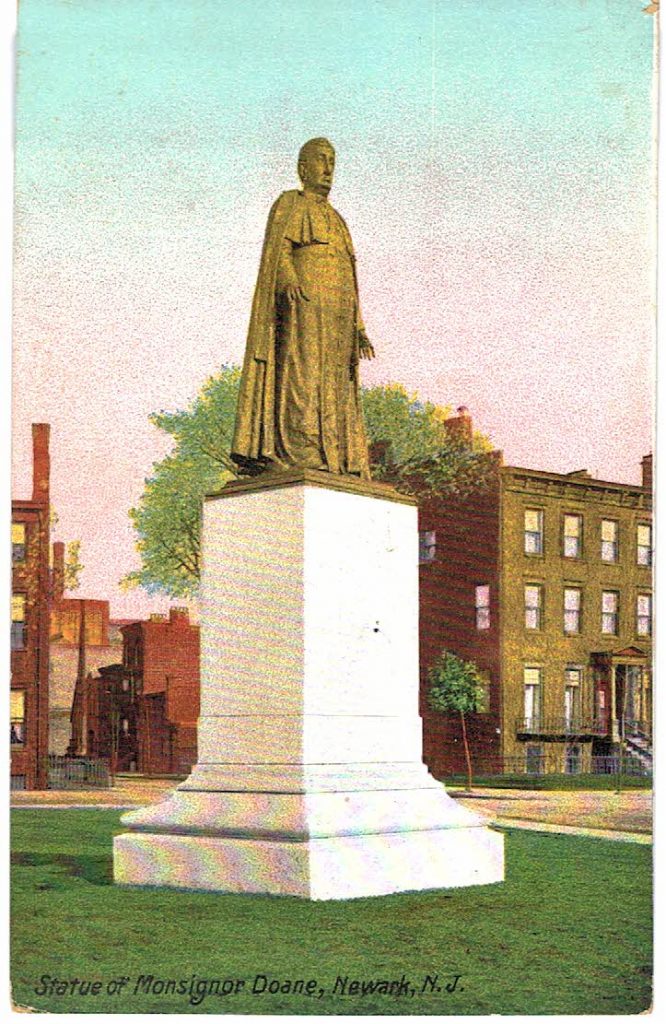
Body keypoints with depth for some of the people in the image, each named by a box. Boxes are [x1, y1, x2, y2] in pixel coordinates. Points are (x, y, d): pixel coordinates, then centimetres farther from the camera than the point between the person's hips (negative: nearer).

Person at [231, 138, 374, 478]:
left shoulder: (335, 218, 29)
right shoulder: (289, 204, 8)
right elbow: (277, 247, -9)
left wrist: (358, 329, 16)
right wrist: (288, 279, -31)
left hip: (335, 316, 7)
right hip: (302, 305, -7)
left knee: (334, 387, -1)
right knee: (302, 373, -18)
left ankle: (341, 464, -6)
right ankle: (300, 456, -26)